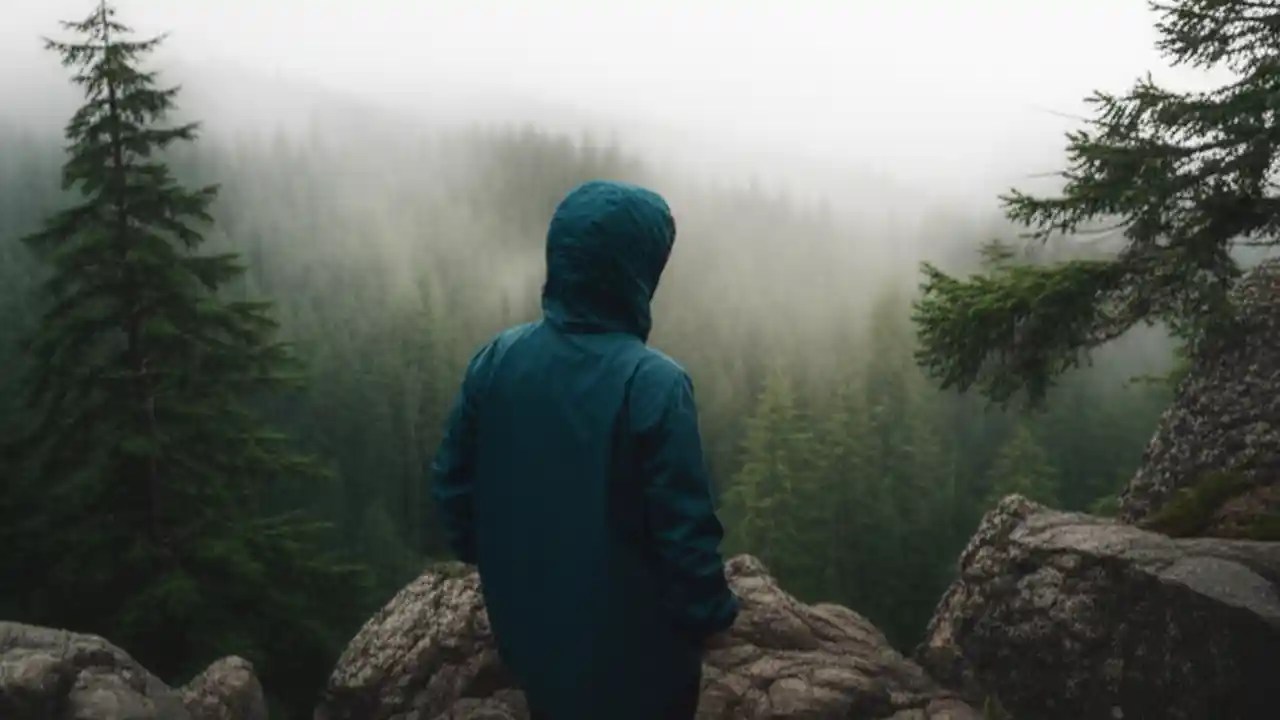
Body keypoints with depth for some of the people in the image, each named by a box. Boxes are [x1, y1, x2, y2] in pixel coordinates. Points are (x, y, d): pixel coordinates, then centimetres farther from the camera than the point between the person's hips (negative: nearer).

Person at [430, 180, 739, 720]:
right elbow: (685, 529, -23)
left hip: (532, 627, 5)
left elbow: (452, 486, -1)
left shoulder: (495, 360, -10)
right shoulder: (653, 383, -27)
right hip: (634, 643, -4)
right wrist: (710, 615, -5)